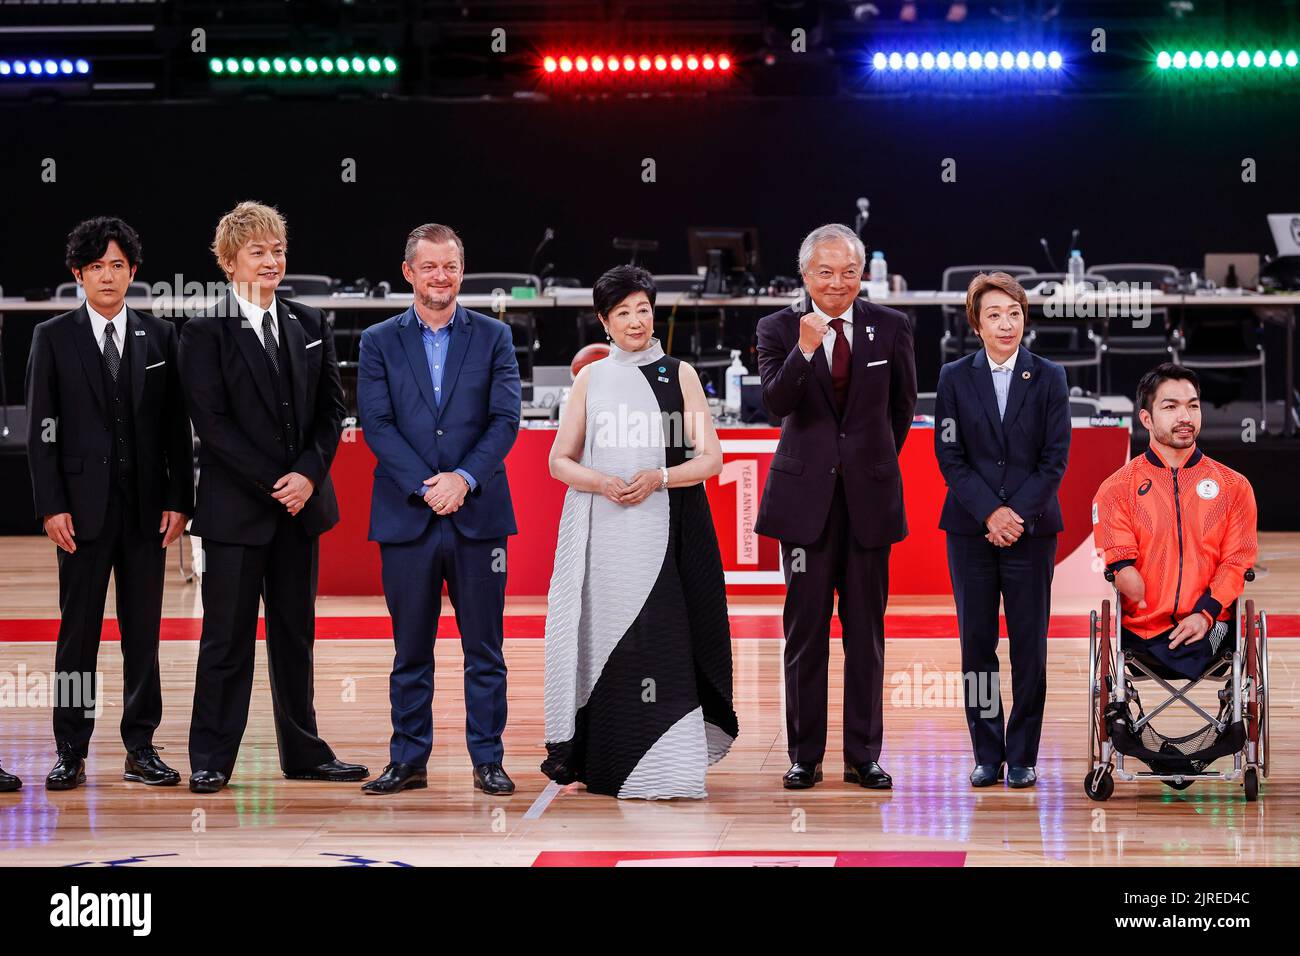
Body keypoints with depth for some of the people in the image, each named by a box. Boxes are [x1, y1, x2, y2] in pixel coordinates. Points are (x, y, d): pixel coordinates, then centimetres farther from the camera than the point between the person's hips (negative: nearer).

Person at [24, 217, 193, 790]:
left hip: (147, 506, 2)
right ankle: (71, 753, 6)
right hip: (82, 503, -2)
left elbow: (177, 425, 8)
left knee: (143, 630, 5)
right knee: (78, 631, 1)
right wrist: (51, 506, -8)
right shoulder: (53, 338, 2)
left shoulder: (159, 337, 8)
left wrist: (179, 499, 0)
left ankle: (140, 748, 11)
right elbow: (41, 430, 0)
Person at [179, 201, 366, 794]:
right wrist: (272, 483, -14)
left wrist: (308, 474, -8)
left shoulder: (309, 326, 11)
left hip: (300, 502, 5)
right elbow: (213, 423, -10)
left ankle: (304, 753, 18)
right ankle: (210, 760, 4)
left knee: (296, 633, 11)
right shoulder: (205, 333, -5)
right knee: (227, 637, -1)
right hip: (236, 509, -5)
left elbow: (331, 410, 8)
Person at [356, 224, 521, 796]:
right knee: (411, 652, 6)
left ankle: (488, 760, 9)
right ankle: (408, 760, 12)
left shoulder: (493, 337, 7)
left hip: (478, 514, 0)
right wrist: (425, 486, -14)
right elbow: (376, 425, -2)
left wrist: (464, 479, -15)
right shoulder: (379, 342, 7)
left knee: (484, 650, 3)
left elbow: (506, 419, -1)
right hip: (406, 515, 0)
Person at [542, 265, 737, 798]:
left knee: (661, 641, -9)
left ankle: (666, 767, -8)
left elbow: (711, 459, 4)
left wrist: (657, 478, -13)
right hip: (605, 530, 1)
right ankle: (605, 763, 6)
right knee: (606, 640, -1)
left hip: (664, 530, -1)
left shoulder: (679, 375, 7)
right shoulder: (591, 379, 12)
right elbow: (560, 460, 10)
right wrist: (602, 483, -10)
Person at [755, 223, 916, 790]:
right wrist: (804, 350, -29)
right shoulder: (779, 329, -2)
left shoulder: (890, 328, 3)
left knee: (866, 627, 5)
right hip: (806, 493, -1)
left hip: (870, 493, 1)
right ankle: (804, 756, 10)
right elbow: (775, 402, -17)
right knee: (806, 627, 2)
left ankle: (863, 755, 11)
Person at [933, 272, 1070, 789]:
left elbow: (1056, 456, 0)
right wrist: (990, 512, -11)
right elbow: (950, 455, 1)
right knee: (977, 644, 2)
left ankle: (1023, 756, 7)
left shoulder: (1049, 378, 4)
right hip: (971, 530, 1)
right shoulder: (955, 378, 5)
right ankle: (987, 755, 9)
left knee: (1029, 646, 0)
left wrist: (1018, 513, -11)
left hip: (1031, 528, -1)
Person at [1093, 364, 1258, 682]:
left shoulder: (1234, 487, 12)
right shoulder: (1116, 490, 9)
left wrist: (1204, 614, -14)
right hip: (1139, 629, 0)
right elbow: (1122, 568, -1)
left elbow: (1237, 562, 4)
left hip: (1209, 629, 0)